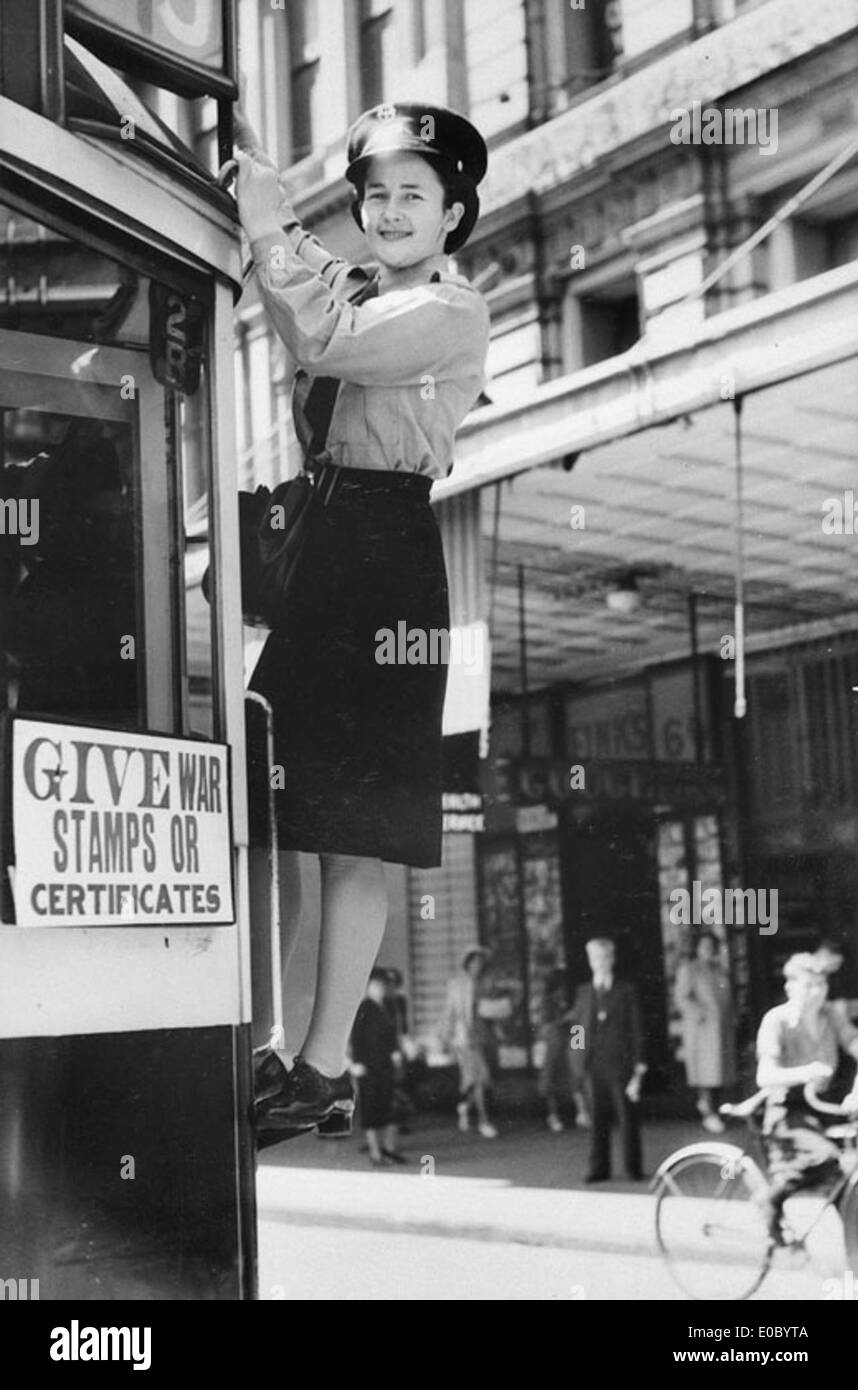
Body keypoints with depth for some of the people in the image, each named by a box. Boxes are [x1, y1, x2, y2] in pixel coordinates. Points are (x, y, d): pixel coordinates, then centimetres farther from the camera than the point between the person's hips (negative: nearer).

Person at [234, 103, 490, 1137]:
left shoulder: (453, 313, -3)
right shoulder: (356, 293, 21)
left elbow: (323, 341, -16)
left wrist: (271, 216, -14)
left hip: (382, 556, -7)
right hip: (306, 543, 7)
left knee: (350, 833, -4)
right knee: (263, 817, 5)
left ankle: (325, 1066, 2)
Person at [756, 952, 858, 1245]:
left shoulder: (830, 1016, 0)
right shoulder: (776, 1020, -15)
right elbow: (765, 1077, -25)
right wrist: (806, 1072, -41)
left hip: (822, 1108, 6)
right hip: (787, 1110, -6)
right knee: (825, 1158, -31)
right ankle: (773, 1199, -7)